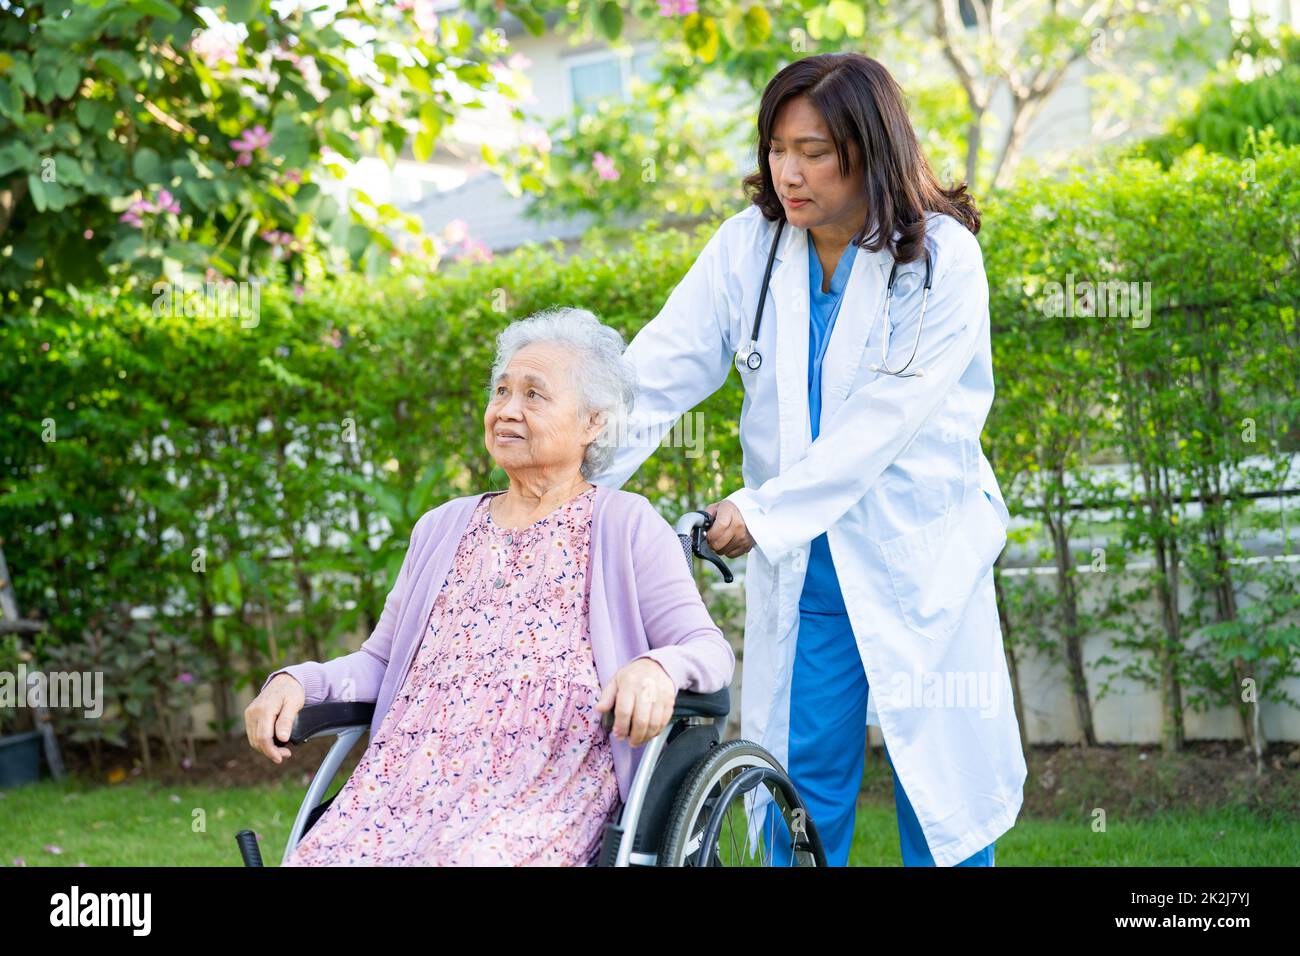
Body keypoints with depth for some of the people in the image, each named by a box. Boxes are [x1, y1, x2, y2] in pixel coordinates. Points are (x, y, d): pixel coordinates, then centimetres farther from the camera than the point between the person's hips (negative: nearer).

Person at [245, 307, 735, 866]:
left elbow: (709, 649, 2)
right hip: (411, 772, 4)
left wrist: (658, 668, -22)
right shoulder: (441, 530, 25)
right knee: (322, 858, -26)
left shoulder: (624, 526, 10)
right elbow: (381, 660, 27)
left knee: (460, 859, -36)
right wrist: (297, 682, 7)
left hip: (547, 784, -4)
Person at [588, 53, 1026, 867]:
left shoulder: (941, 259, -10)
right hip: (798, 570, 3)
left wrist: (762, 510, -21)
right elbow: (657, 374, -6)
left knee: (941, 790, 5)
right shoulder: (749, 246, 0)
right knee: (798, 790, 6)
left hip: (918, 562, -3)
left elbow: (885, 417, -17)